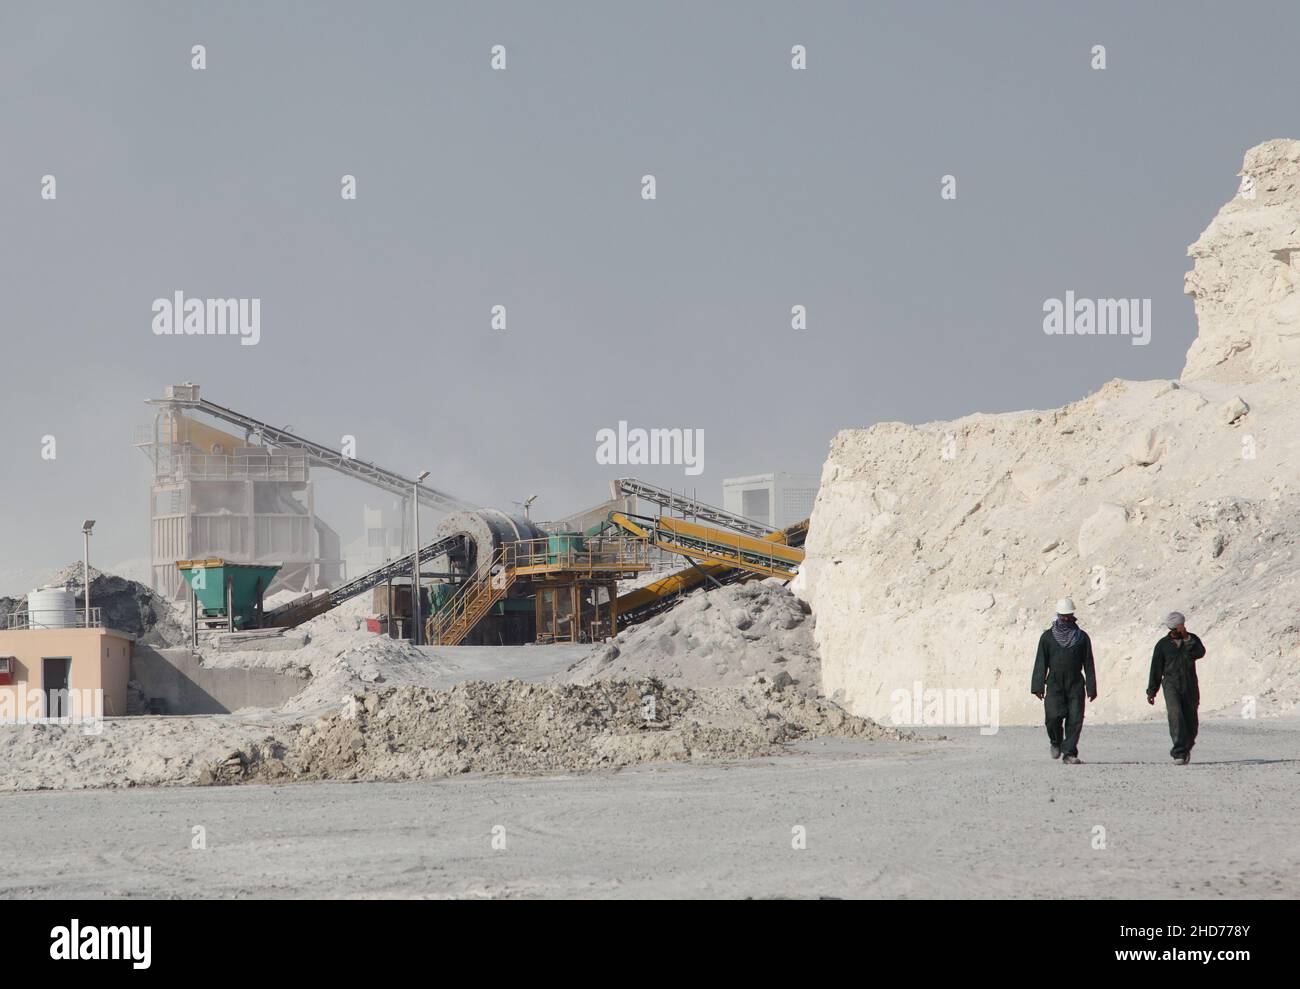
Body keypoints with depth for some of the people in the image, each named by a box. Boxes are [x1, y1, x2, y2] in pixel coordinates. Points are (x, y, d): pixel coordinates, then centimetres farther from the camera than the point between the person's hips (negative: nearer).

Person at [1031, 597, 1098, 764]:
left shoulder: (1082, 637, 8)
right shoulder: (1047, 637, 6)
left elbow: (1088, 664, 8)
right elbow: (1041, 663, 3)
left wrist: (1091, 688, 2)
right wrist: (1038, 686, -5)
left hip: (1076, 684, 1)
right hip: (1055, 684, -1)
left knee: (1075, 720, -7)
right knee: (1054, 716, -15)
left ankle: (1069, 754, -2)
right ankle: (1056, 742, 13)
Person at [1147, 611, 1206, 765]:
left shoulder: (1192, 640, 7)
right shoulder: (1163, 644, 5)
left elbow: (1200, 653, -14)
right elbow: (1156, 669, 9)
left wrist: (1186, 639, -20)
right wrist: (1151, 692, 10)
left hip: (1190, 685, 2)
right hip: (1171, 684, -2)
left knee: (1191, 720, 5)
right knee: (1175, 715, -21)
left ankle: (1186, 748, 33)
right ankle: (1179, 753, -29)